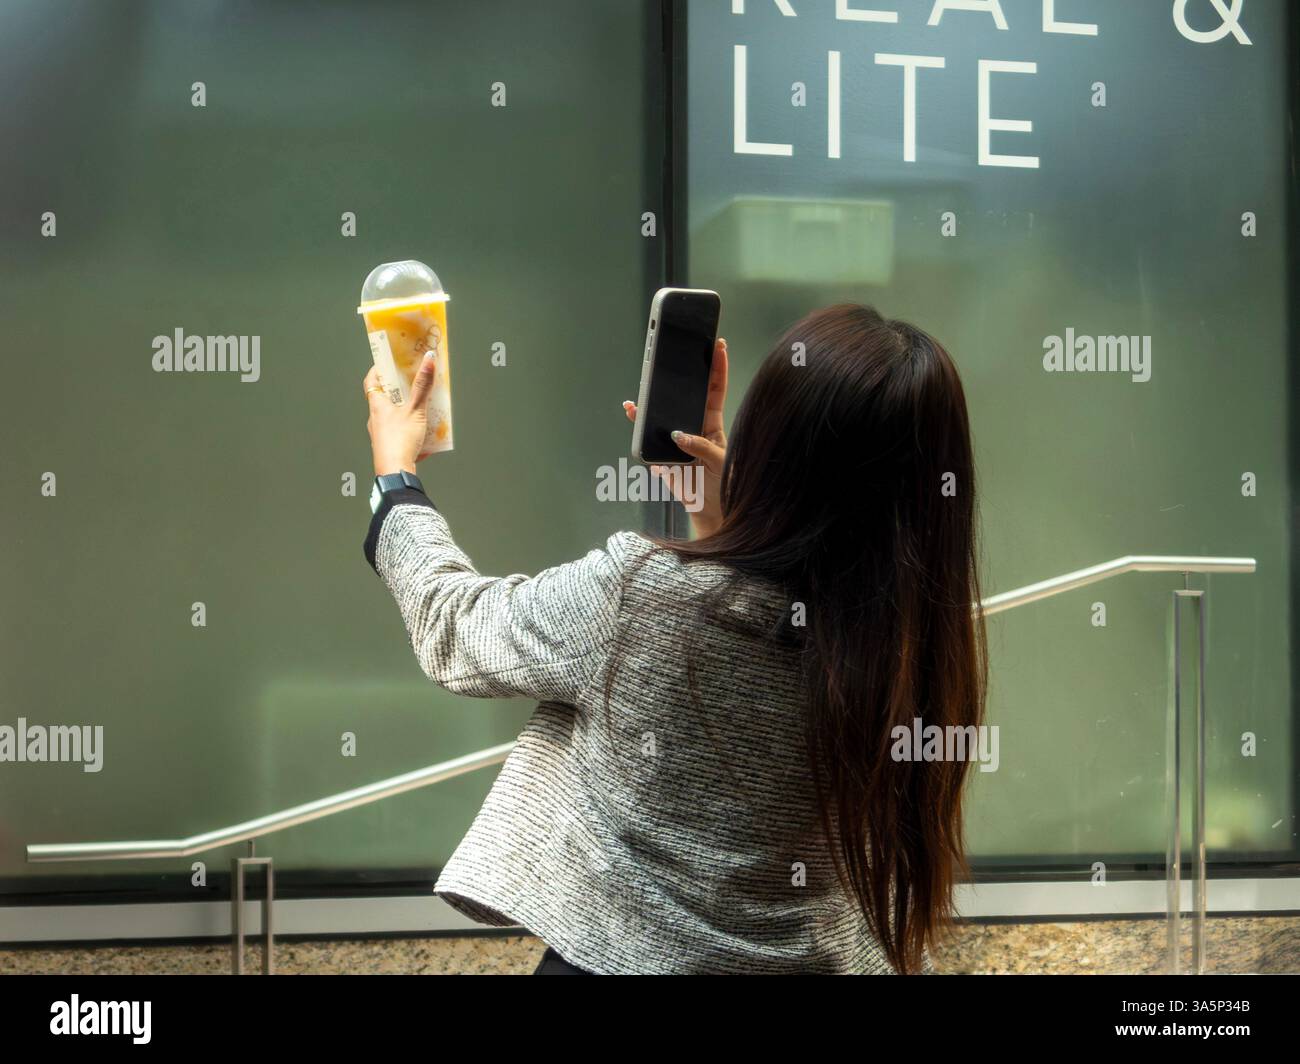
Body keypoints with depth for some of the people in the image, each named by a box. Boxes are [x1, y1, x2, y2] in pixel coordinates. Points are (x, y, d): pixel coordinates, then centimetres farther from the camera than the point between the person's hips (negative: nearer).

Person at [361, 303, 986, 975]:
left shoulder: (638, 593, -25)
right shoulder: (923, 632, -13)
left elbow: (457, 630, -5)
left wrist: (395, 475, 9)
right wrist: (717, 508, 5)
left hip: (624, 954, -3)